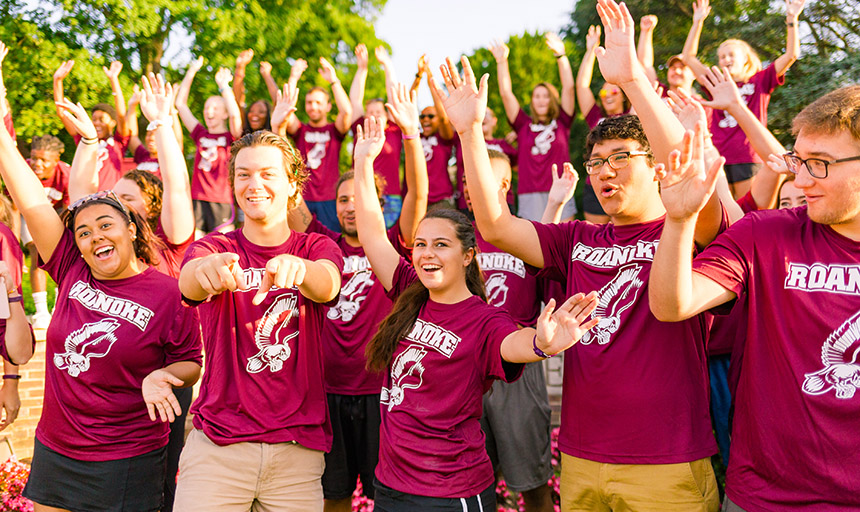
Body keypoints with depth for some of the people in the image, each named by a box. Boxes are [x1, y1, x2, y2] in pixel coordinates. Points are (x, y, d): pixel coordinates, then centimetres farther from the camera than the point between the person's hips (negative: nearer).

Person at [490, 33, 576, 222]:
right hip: (530, 197, 0)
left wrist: (561, 55, -5)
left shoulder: (562, 123, 11)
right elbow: (506, 94, 8)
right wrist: (501, 61, 1)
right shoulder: (524, 124, 12)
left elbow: (569, 87, 3)